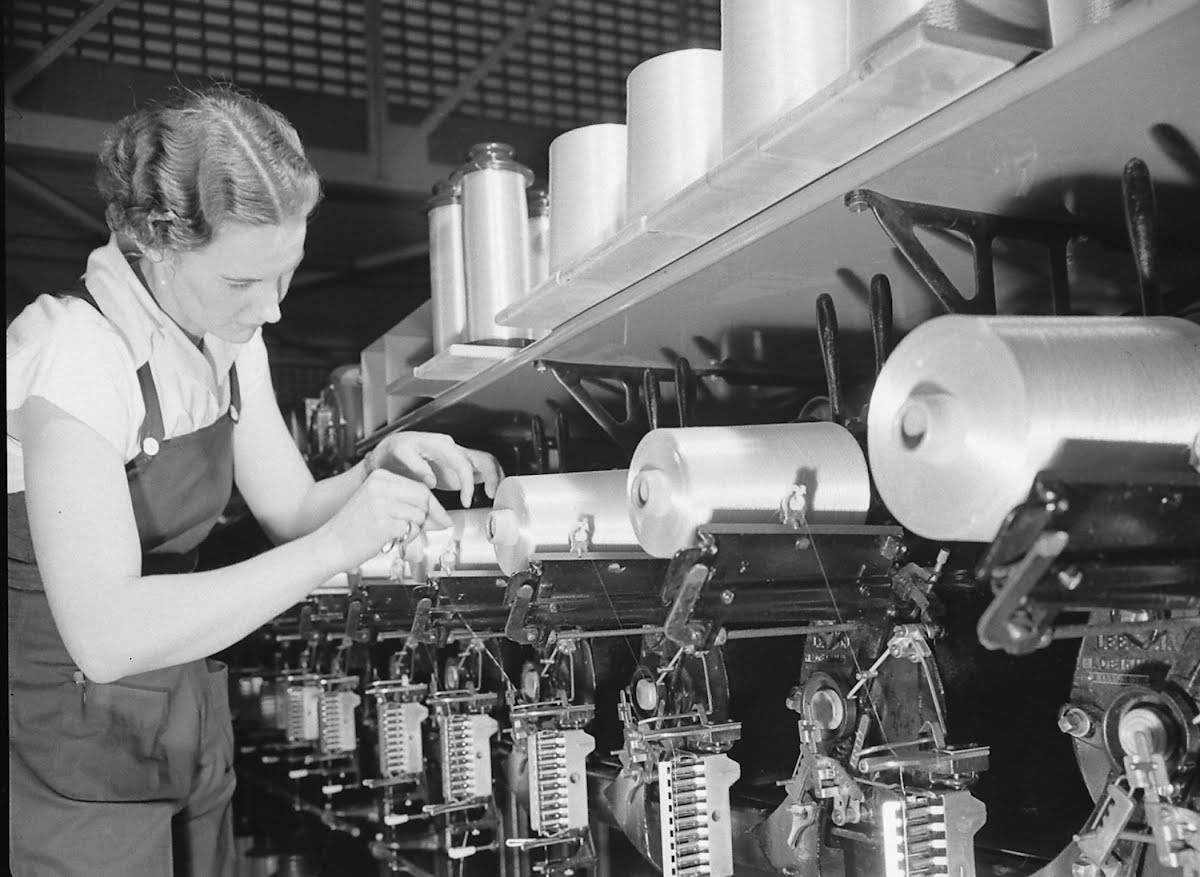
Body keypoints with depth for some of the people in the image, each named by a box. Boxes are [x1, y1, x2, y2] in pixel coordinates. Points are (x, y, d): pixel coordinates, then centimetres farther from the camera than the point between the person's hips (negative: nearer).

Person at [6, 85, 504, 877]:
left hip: (190, 735, 7)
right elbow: (105, 635, -30)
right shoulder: (72, 351, -24)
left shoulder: (231, 340, 1)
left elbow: (290, 506, 9)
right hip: (72, 768, -7)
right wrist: (332, 547, -32)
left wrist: (381, 467, -11)